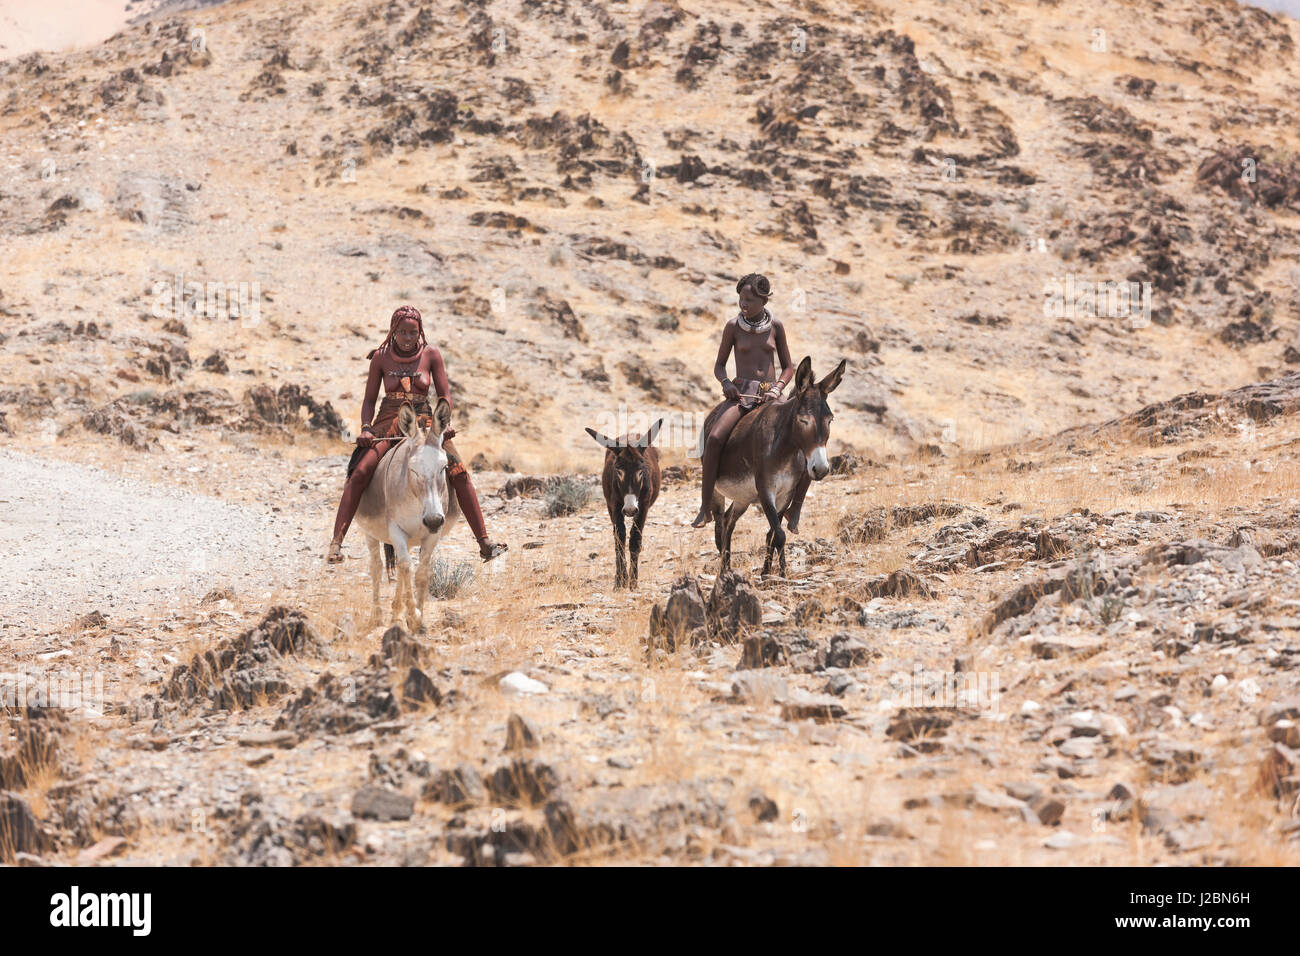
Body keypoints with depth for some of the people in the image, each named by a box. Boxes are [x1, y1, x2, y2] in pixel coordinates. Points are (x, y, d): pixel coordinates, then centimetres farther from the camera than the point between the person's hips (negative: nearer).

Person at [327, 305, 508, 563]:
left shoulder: (431, 355, 3)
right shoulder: (380, 358, 2)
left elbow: (444, 395, 4)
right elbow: (369, 399, 5)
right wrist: (366, 428, -12)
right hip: (388, 423, -1)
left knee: (459, 473, -17)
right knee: (360, 473, -25)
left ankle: (484, 544, -13)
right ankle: (336, 542, -25)